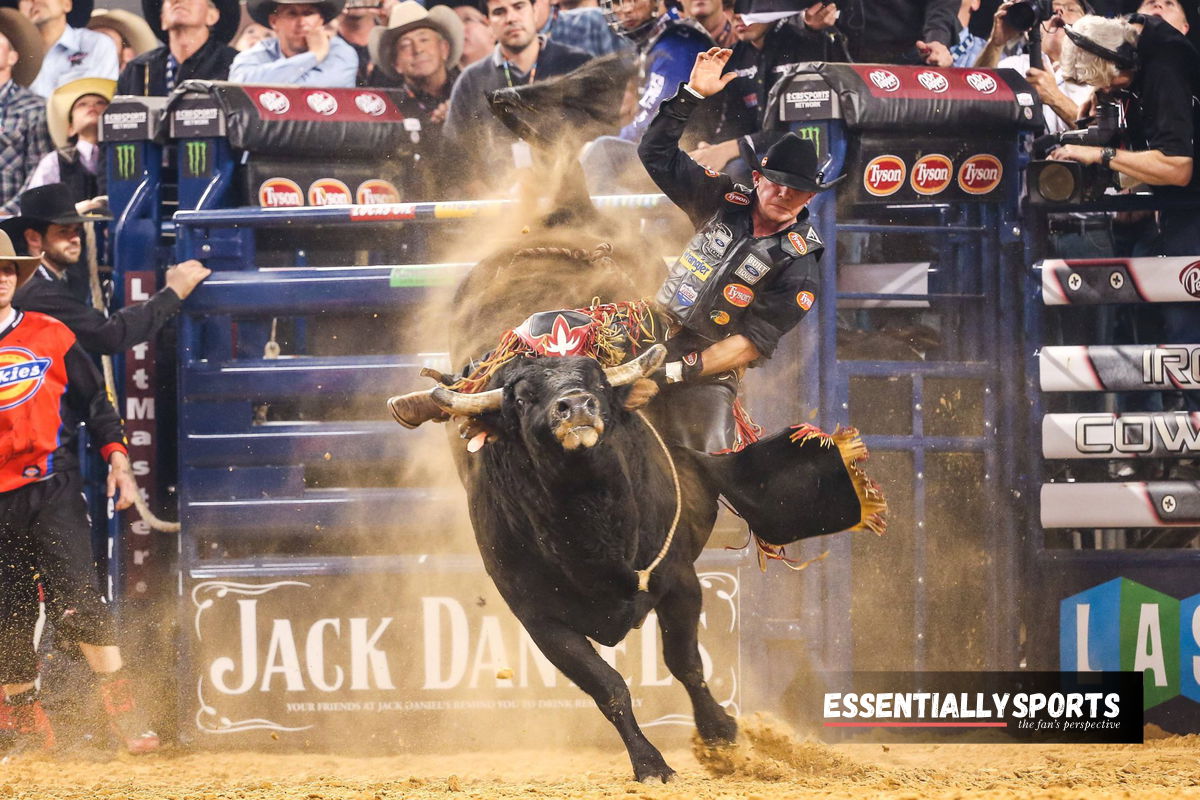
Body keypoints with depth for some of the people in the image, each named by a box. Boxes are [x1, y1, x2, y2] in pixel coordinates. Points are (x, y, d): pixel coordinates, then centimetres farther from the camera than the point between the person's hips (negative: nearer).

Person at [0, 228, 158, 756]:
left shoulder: (50, 336, 8)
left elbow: (93, 400, 12)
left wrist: (117, 460, 2)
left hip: (54, 491, -1)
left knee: (78, 603, -14)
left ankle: (124, 718, -12)